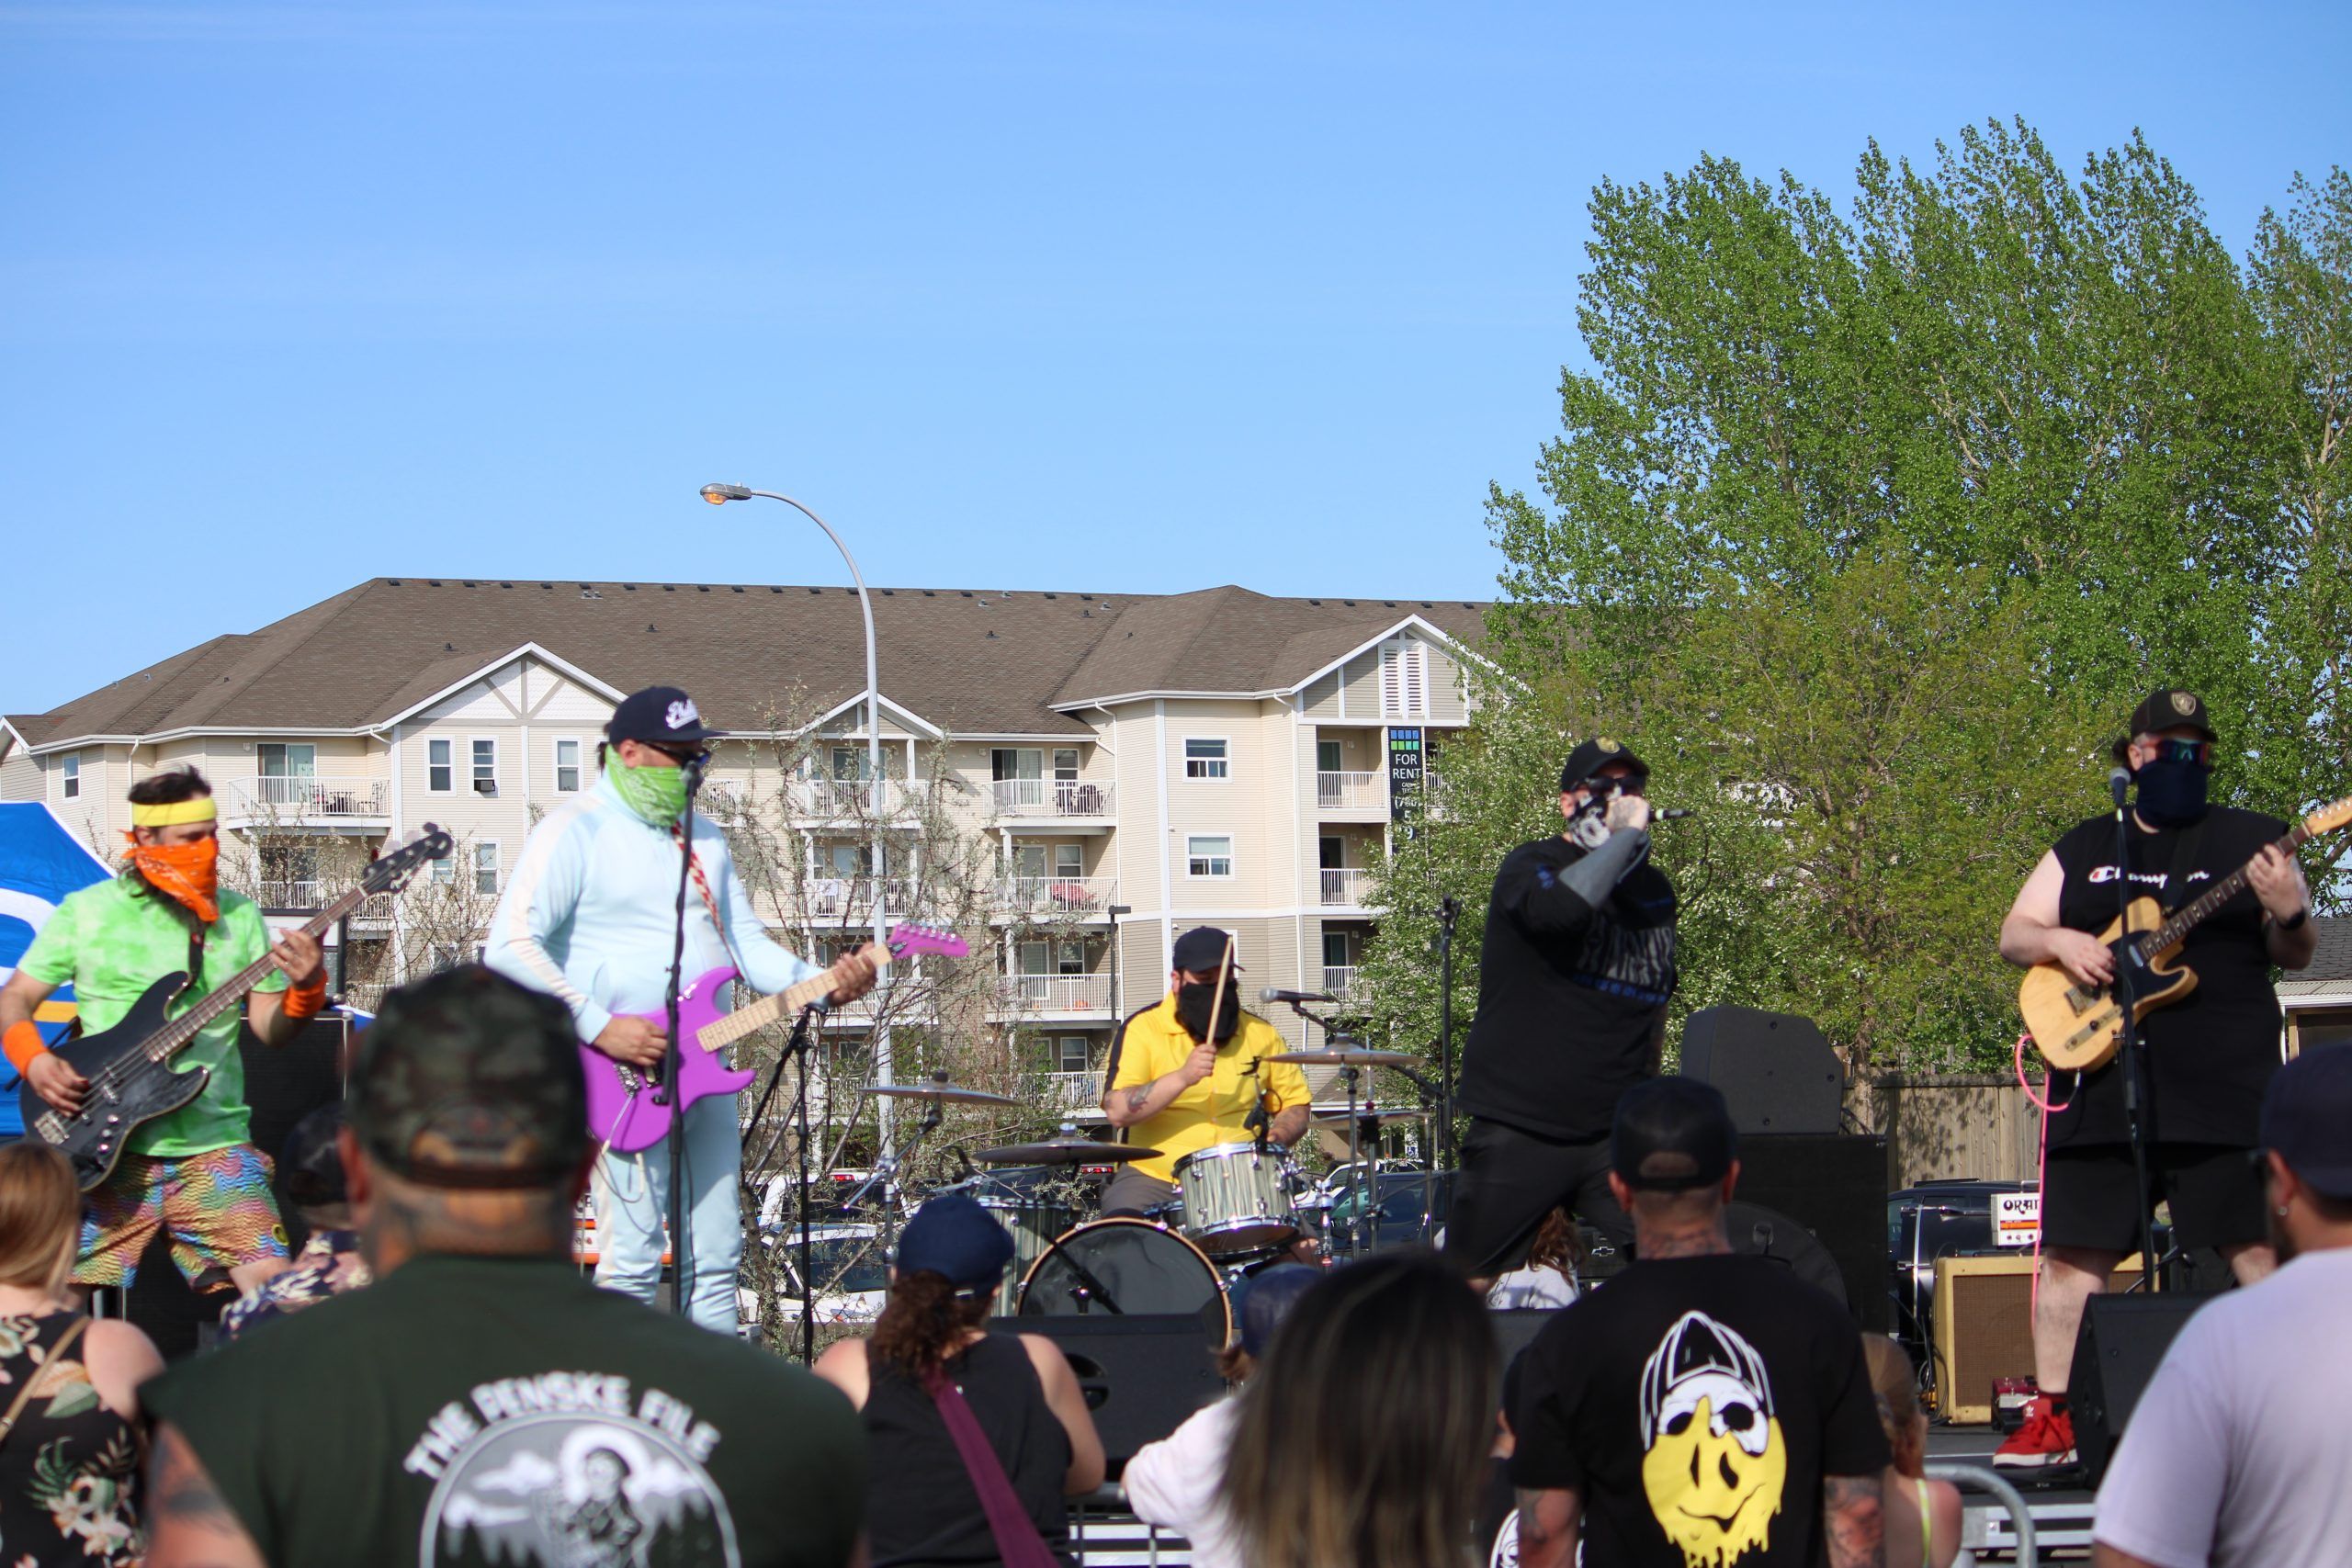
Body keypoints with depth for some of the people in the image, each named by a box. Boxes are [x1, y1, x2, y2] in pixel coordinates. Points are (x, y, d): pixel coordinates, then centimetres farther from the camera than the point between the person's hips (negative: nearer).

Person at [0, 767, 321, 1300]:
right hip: (107, 1150, -1)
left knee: (271, 1285, -14)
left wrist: (307, 989, -12)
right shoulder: (86, 911, 4)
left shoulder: (239, 916, 10)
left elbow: (272, 1028, 8)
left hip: (213, 1143, 1)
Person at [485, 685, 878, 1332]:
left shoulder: (703, 838, 17)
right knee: (633, 1256, -11)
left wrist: (823, 984, 0)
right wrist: (599, 1027, -22)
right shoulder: (577, 831, -7)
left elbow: (746, 941, 19)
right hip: (628, 1075, -8)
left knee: (716, 1255, 8)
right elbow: (510, 946, -16)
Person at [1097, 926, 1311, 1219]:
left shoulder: (1260, 1035, 12)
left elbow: (1296, 1106, 19)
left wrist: (1278, 1135, -4)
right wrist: (1183, 1077, -25)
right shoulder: (1142, 1029, 0)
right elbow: (1118, 1112, -13)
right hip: (1155, 1176, -3)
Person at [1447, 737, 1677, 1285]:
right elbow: (1559, 909, -31)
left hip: (1618, 1137, 4)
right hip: (1520, 1132, -4)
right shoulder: (1530, 866, -5)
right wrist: (1627, 836, -22)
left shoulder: (1655, 890, 13)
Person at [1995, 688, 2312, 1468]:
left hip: (2223, 1084, -3)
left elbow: (2296, 954, 6)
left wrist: (2289, 915, -17)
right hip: (2099, 1085, 3)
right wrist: (2060, 941, -6)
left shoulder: (2249, 840, 7)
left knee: (2259, 1248, -7)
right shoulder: (2083, 849, 16)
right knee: (2071, 1252, 3)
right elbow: (2013, 933, 16)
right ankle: (2053, 1420, 9)